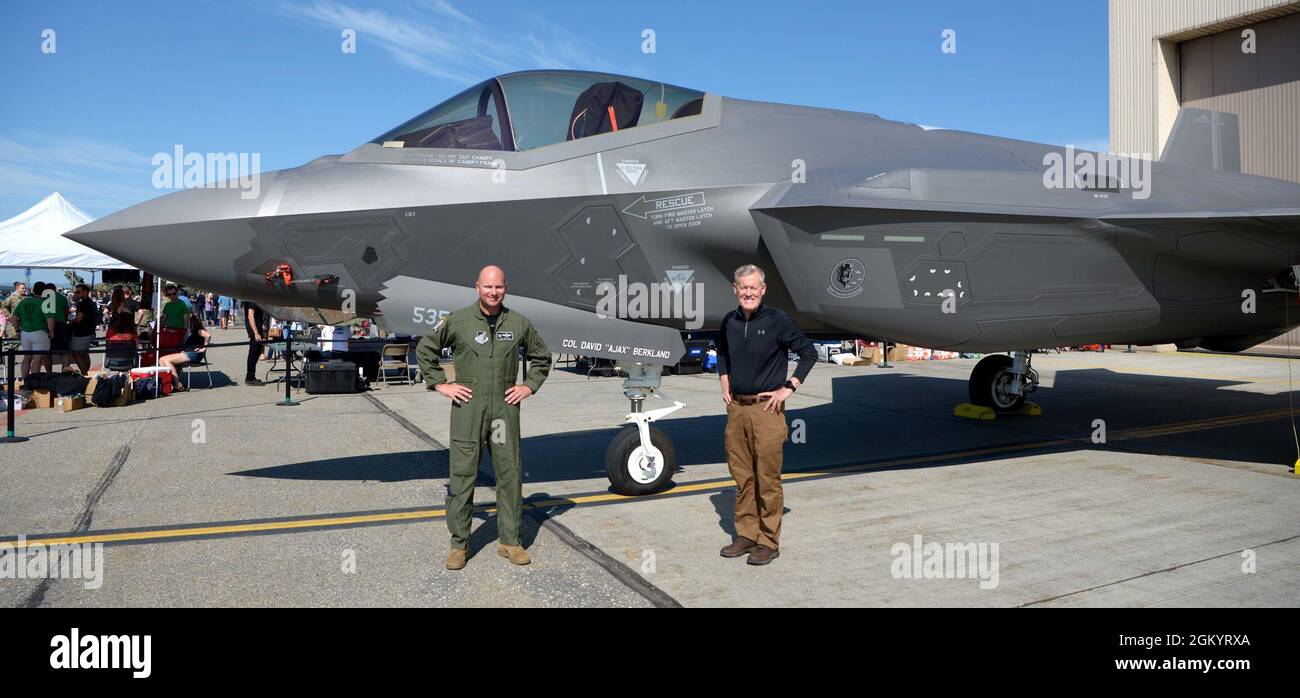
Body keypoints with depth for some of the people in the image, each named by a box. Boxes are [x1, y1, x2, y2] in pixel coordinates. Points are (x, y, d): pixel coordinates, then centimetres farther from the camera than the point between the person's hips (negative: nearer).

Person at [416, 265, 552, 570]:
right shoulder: (457, 321, -1)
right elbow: (424, 349, 8)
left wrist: (529, 385, 8)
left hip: (505, 408, 2)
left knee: (509, 474, 5)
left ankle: (509, 541, 17)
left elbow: (541, 356, 20)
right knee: (462, 474, 0)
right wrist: (441, 384, 1)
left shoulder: (519, 324, 5)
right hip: (467, 407, -2)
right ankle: (459, 544, 11)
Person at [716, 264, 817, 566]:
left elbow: (809, 352, -1)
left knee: (767, 478, -1)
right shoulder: (729, 322, 9)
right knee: (742, 476, 12)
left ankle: (769, 542, 8)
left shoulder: (777, 320, -6)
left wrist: (789, 388, -6)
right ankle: (746, 534, 23)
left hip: (766, 408, -5)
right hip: (736, 408, 5)